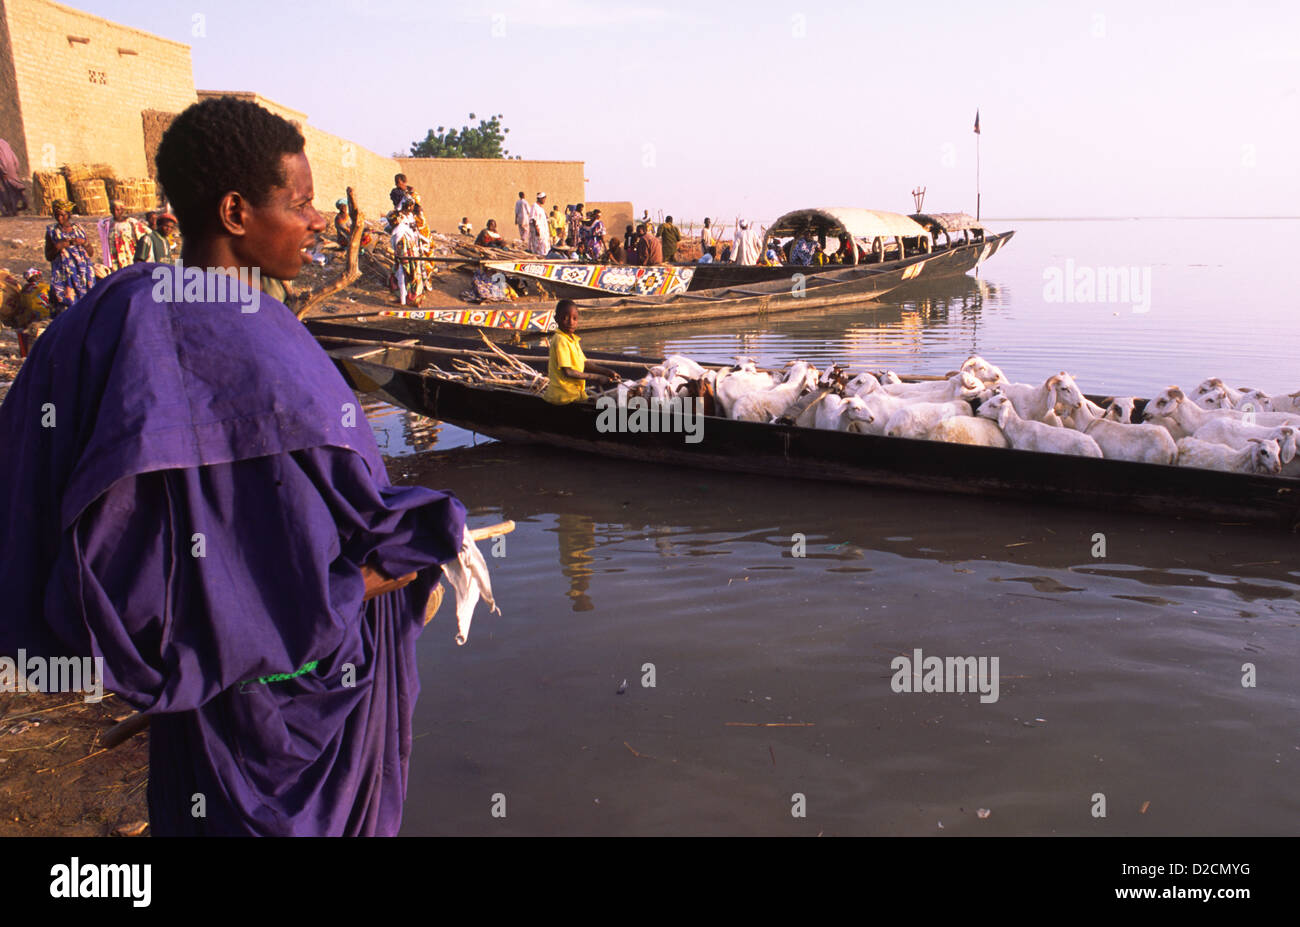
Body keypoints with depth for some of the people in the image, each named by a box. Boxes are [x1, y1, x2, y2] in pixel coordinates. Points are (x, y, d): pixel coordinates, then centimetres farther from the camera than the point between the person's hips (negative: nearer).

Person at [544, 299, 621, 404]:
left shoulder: (574, 339, 14)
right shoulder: (561, 340, -16)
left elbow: (584, 364, 17)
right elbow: (568, 372, -20)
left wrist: (606, 371, 5)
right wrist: (596, 377, -13)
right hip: (565, 395, -9)